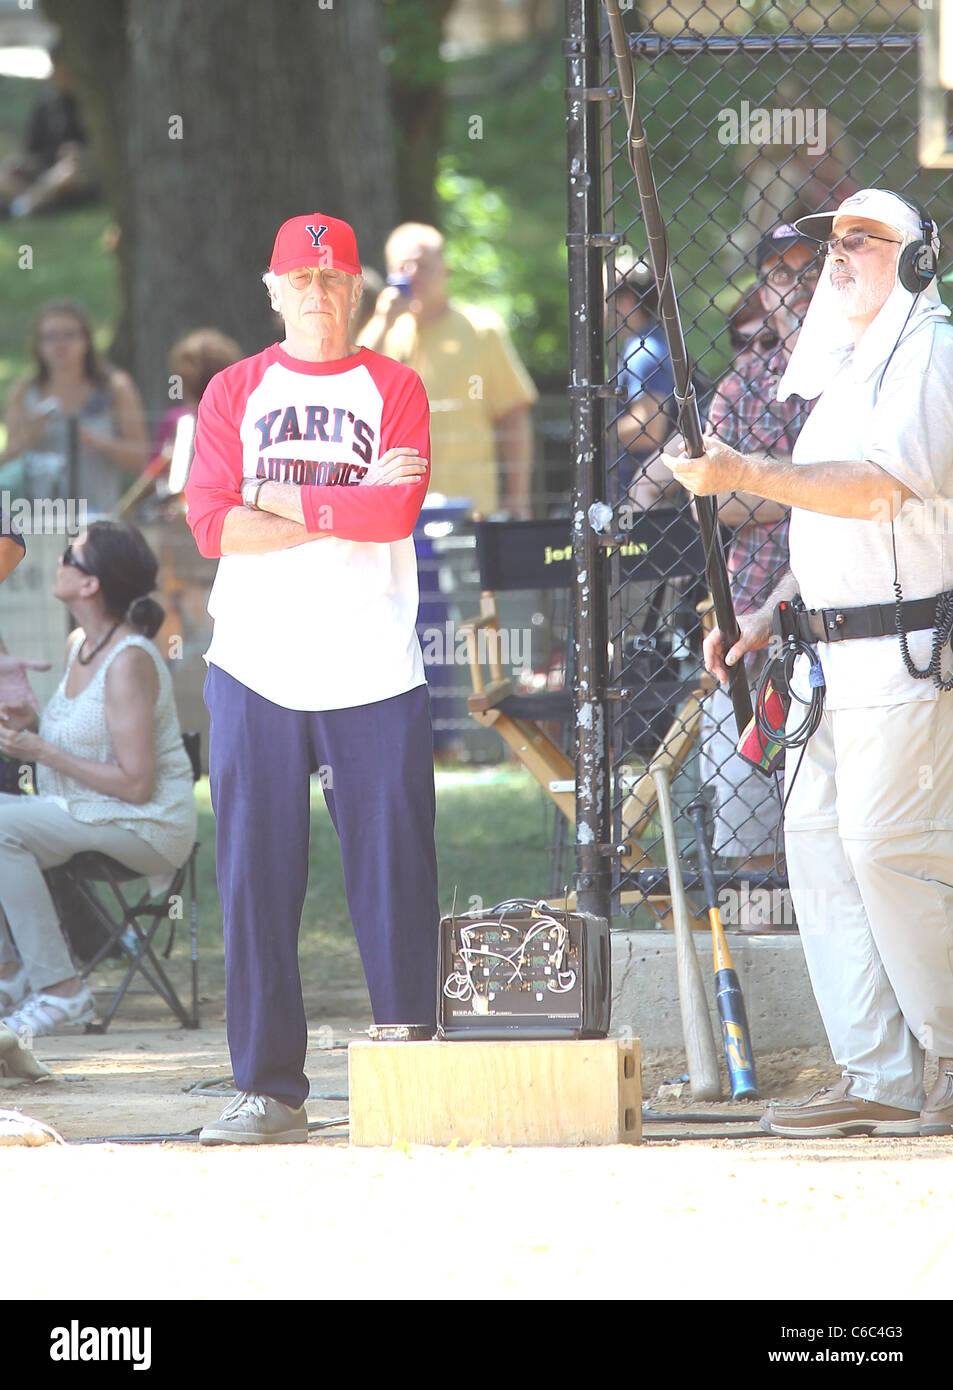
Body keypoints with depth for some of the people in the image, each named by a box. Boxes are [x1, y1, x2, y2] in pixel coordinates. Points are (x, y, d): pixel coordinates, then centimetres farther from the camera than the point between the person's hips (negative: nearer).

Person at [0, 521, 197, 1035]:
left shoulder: (129, 662, -20)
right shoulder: (78, 645, 8)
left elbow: (136, 783, -22)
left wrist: (43, 752, -19)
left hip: (148, 828, -9)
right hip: (83, 813, 9)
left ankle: (60, 991, -22)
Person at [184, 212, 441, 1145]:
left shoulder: (394, 387, 9)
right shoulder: (234, 392, 12)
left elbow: (399, 510, -8)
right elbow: (210, 522, -3)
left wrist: (281, 503, -7)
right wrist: (349, 509, -7)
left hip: (374, 673, -1)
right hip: (255, 671, 1)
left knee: (394, 880, -3)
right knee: (255, 882, -1)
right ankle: (269, 1092, 4)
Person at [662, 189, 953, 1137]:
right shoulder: (846, 368, 22)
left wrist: (743, 477, -26)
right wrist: (768, 615, 19)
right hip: (832, 657, 10)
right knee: (820, 847, 4)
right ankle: (877, 1081, 5)